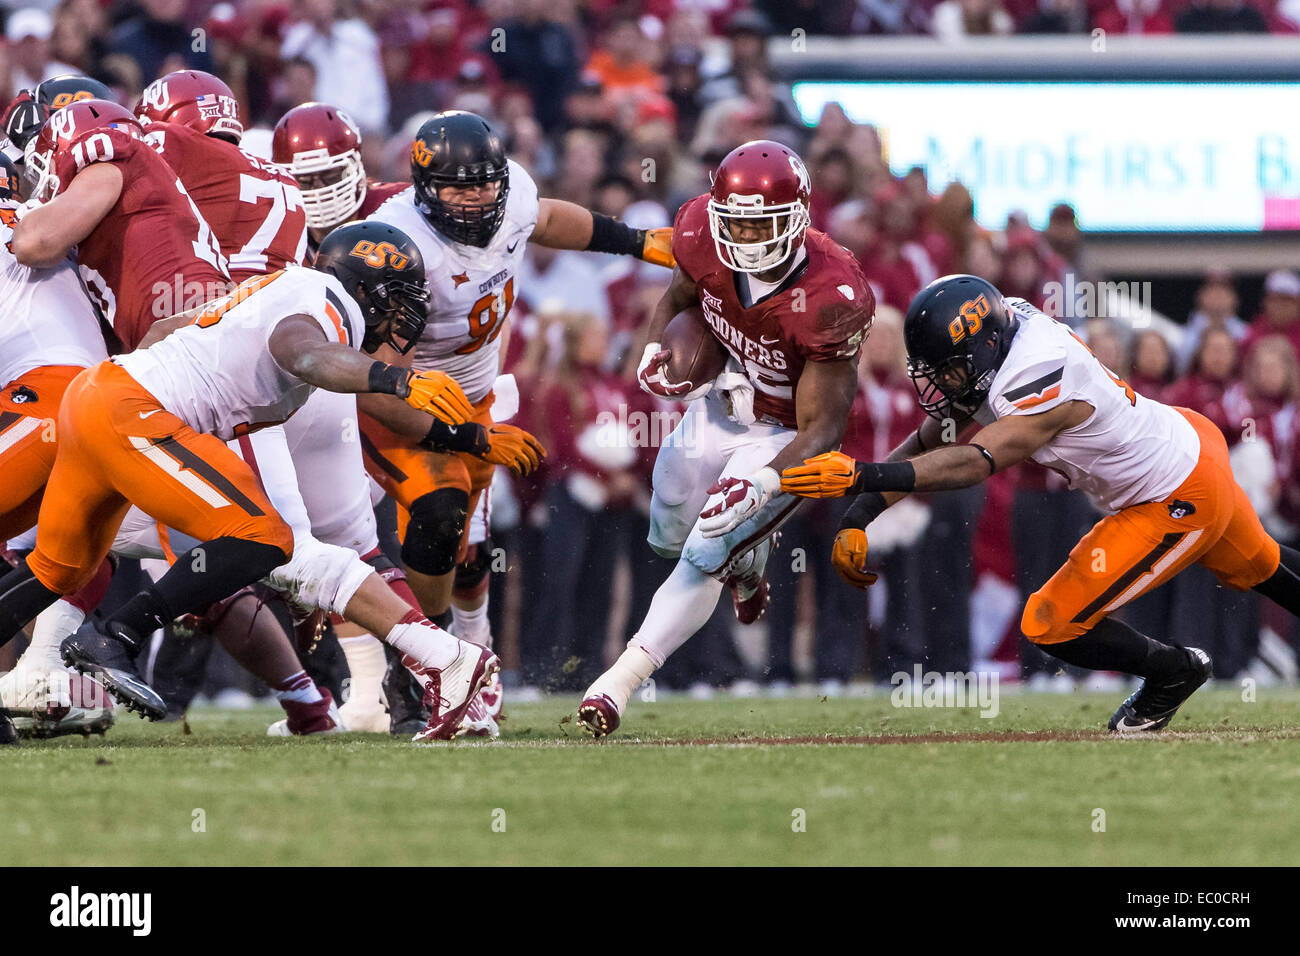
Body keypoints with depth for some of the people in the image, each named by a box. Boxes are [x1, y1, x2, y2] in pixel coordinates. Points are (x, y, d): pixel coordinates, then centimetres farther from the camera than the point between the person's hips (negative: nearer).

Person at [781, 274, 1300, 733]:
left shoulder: (1039, 381, -36)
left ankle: (1174, 673, 19)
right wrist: (855, 519, -18)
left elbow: (973, 463, -46)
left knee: (1054, 627, -4)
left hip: (1178, 504, -9)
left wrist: (865, 475, -55)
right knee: (1254, 567, 33)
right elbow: (930, 444, -8)